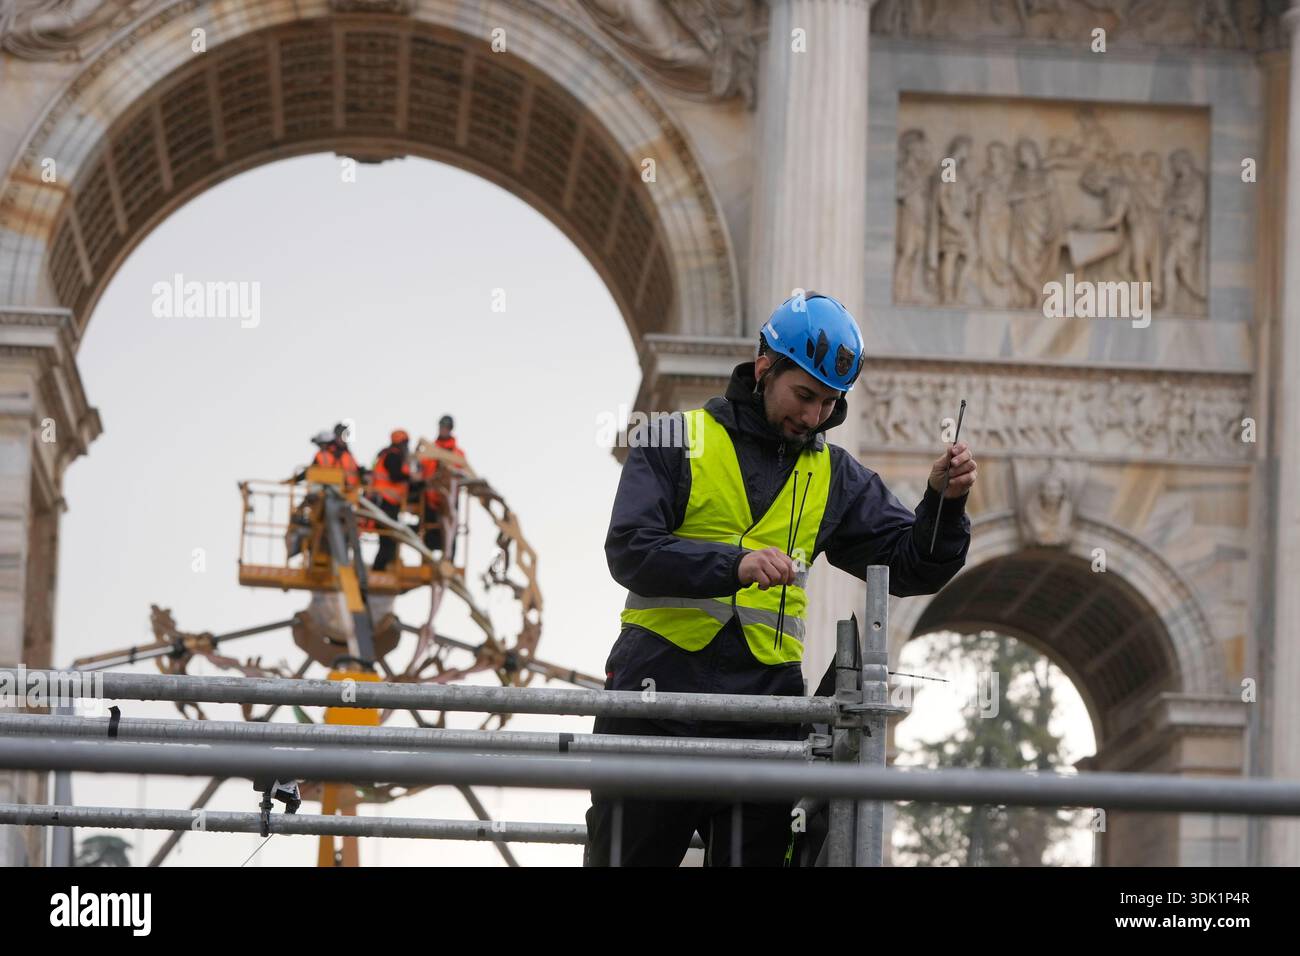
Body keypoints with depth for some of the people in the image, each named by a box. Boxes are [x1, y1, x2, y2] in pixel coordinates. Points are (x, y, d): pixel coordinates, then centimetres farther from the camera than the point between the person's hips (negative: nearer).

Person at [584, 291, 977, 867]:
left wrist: (944, 502, -8)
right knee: (625, 856, 1)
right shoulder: (676, 441, 3)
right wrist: (735, 565, -23)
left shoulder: (836, 477, 14)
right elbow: (630, 551, -9)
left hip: (765, 704, 3)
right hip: (659, 692, -3)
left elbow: (911, 569, 11)